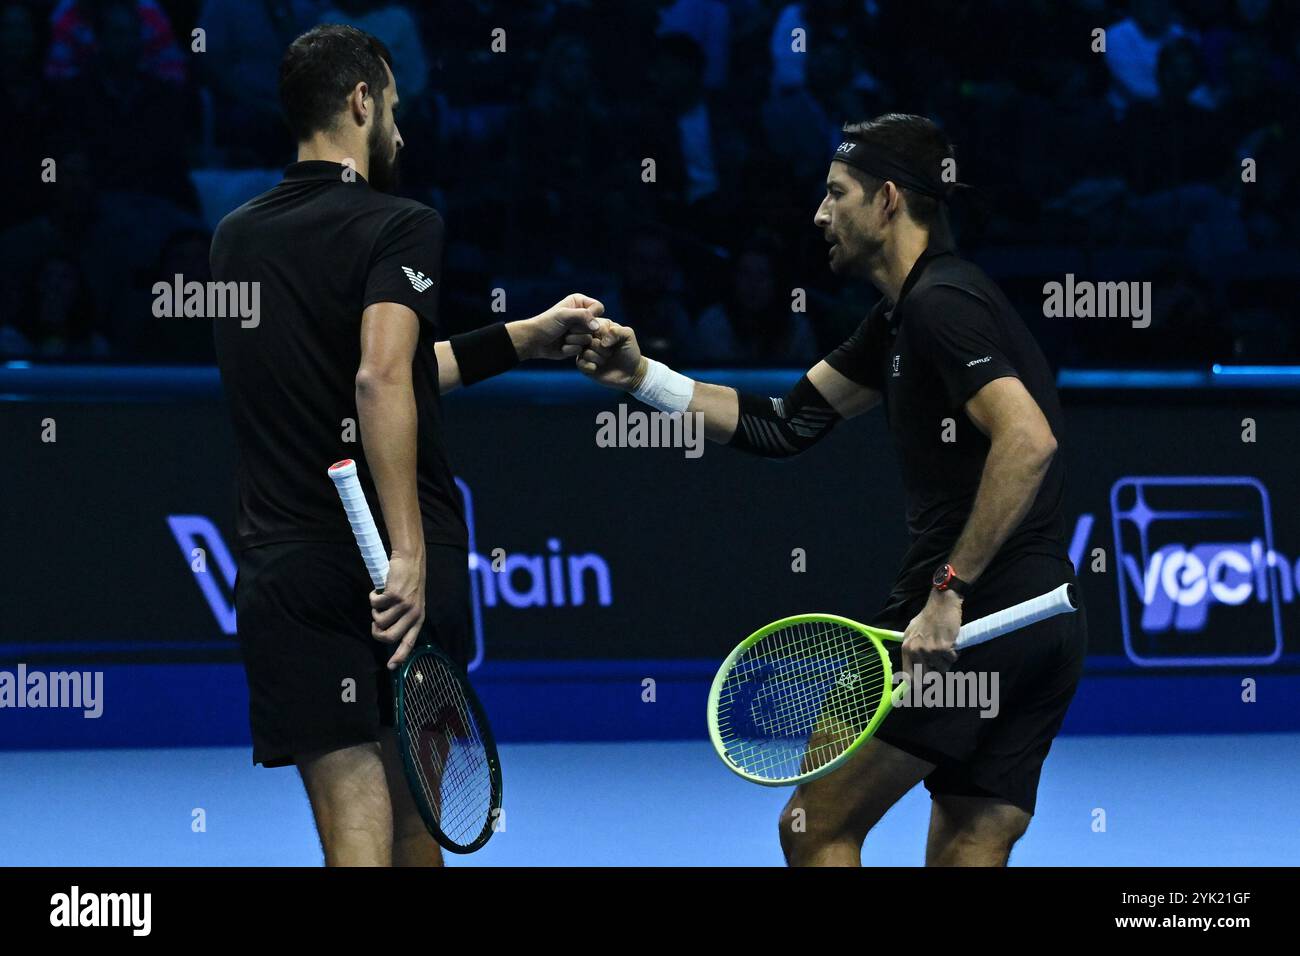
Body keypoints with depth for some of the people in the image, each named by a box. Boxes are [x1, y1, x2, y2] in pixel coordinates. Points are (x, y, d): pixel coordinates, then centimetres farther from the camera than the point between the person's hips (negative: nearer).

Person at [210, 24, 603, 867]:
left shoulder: (237, 237, 13)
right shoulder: (401, 228, -6)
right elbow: (381, 381, -23)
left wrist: (523, 339, 28)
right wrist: (410, 551, -26)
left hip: (288, 569, 3)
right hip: (402, 574, -3)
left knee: (356, 835, -3)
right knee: (414, 815, 14)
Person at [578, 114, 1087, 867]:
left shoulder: (941, 303, -10)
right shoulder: (906, 312, 22)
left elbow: (1029, 441, -24)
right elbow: (786, 423, 25)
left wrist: (949, 589, -24)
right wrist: (643, 377, 17)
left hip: (972, 618, -10)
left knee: (816, 827, 0)